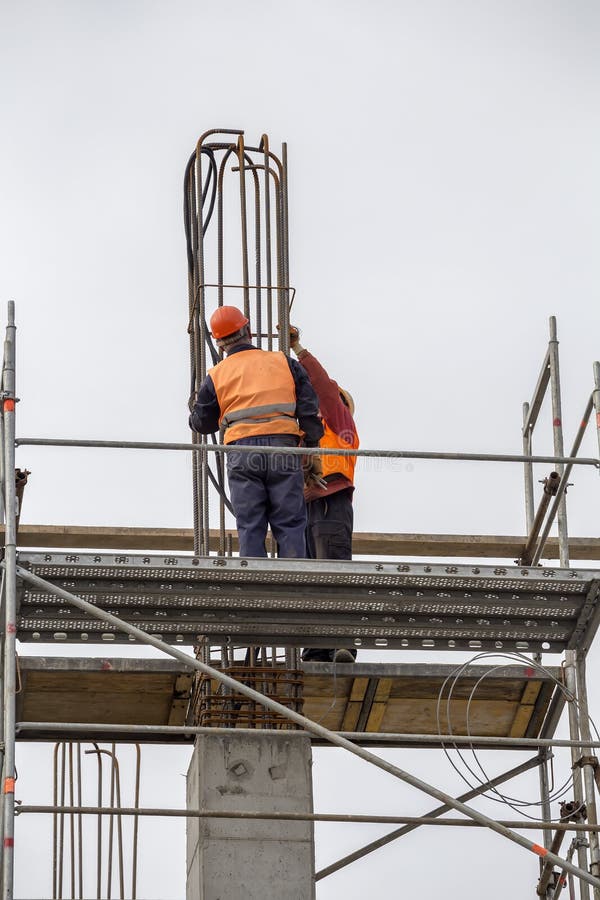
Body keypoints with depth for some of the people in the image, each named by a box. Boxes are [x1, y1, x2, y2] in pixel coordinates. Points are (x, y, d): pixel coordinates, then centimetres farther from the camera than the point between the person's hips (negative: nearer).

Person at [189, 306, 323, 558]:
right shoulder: (284, 363, 12)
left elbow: (202, 423, 17)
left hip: (241, 451, 0)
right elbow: (308, 408, 8)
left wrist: (195, 411, 40)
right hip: (283, 447, 0)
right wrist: (312, 450, 14)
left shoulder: (216, 375, 11)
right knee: (290, 526, 1)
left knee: (250, 528, 2)